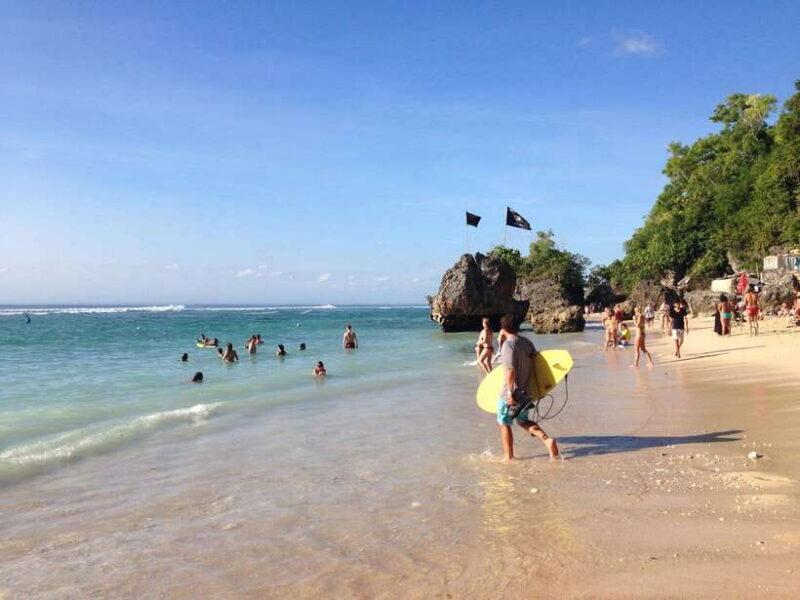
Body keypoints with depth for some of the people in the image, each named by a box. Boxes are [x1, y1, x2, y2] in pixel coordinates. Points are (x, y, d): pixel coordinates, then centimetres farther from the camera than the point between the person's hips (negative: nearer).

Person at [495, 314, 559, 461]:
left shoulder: (508, 344, -17)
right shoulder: (528, 343, 6)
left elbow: (510, 370, -24)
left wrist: (510, 392, -23)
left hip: (510, 394, -7)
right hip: (525, 391, 7)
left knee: (504, 424, 10)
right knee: (523, 421, 23)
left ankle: (509, 458, 16)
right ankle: (547, 439, 2)